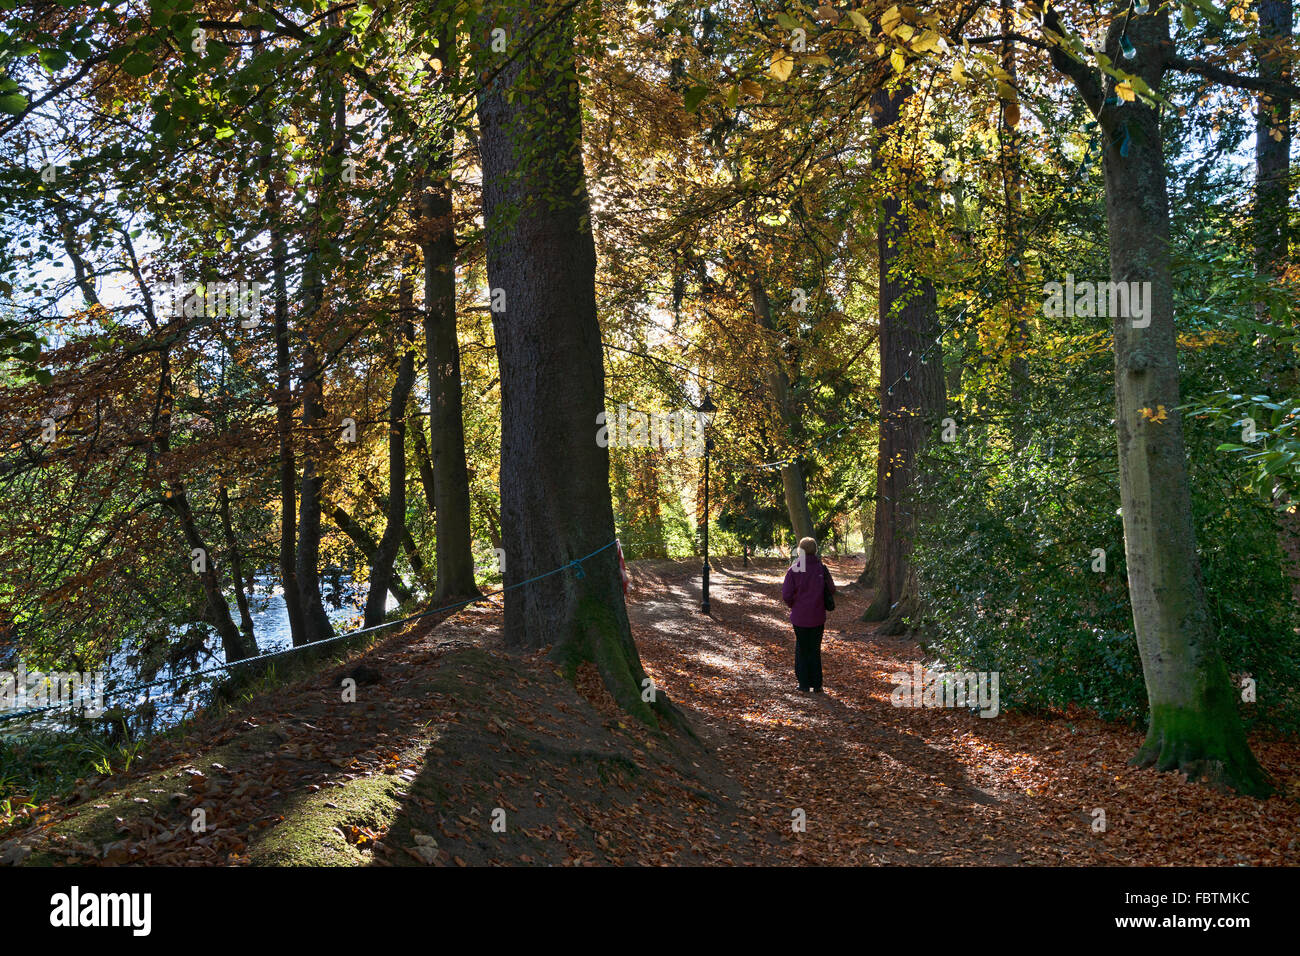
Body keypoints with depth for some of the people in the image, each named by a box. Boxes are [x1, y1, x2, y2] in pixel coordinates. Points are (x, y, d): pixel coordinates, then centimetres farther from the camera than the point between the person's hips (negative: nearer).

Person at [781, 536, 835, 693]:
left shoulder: (794, 570, -11)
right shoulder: (822, 569, -7)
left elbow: (786, 595, -13)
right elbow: (831, 591, -1)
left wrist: (793, 606, 8)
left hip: (800, 616, -1)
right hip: (817, 617, 1)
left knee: (802, 649, 14)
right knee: (815, 649, 15)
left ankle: (804, 684, 16)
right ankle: (816, 685, 17)